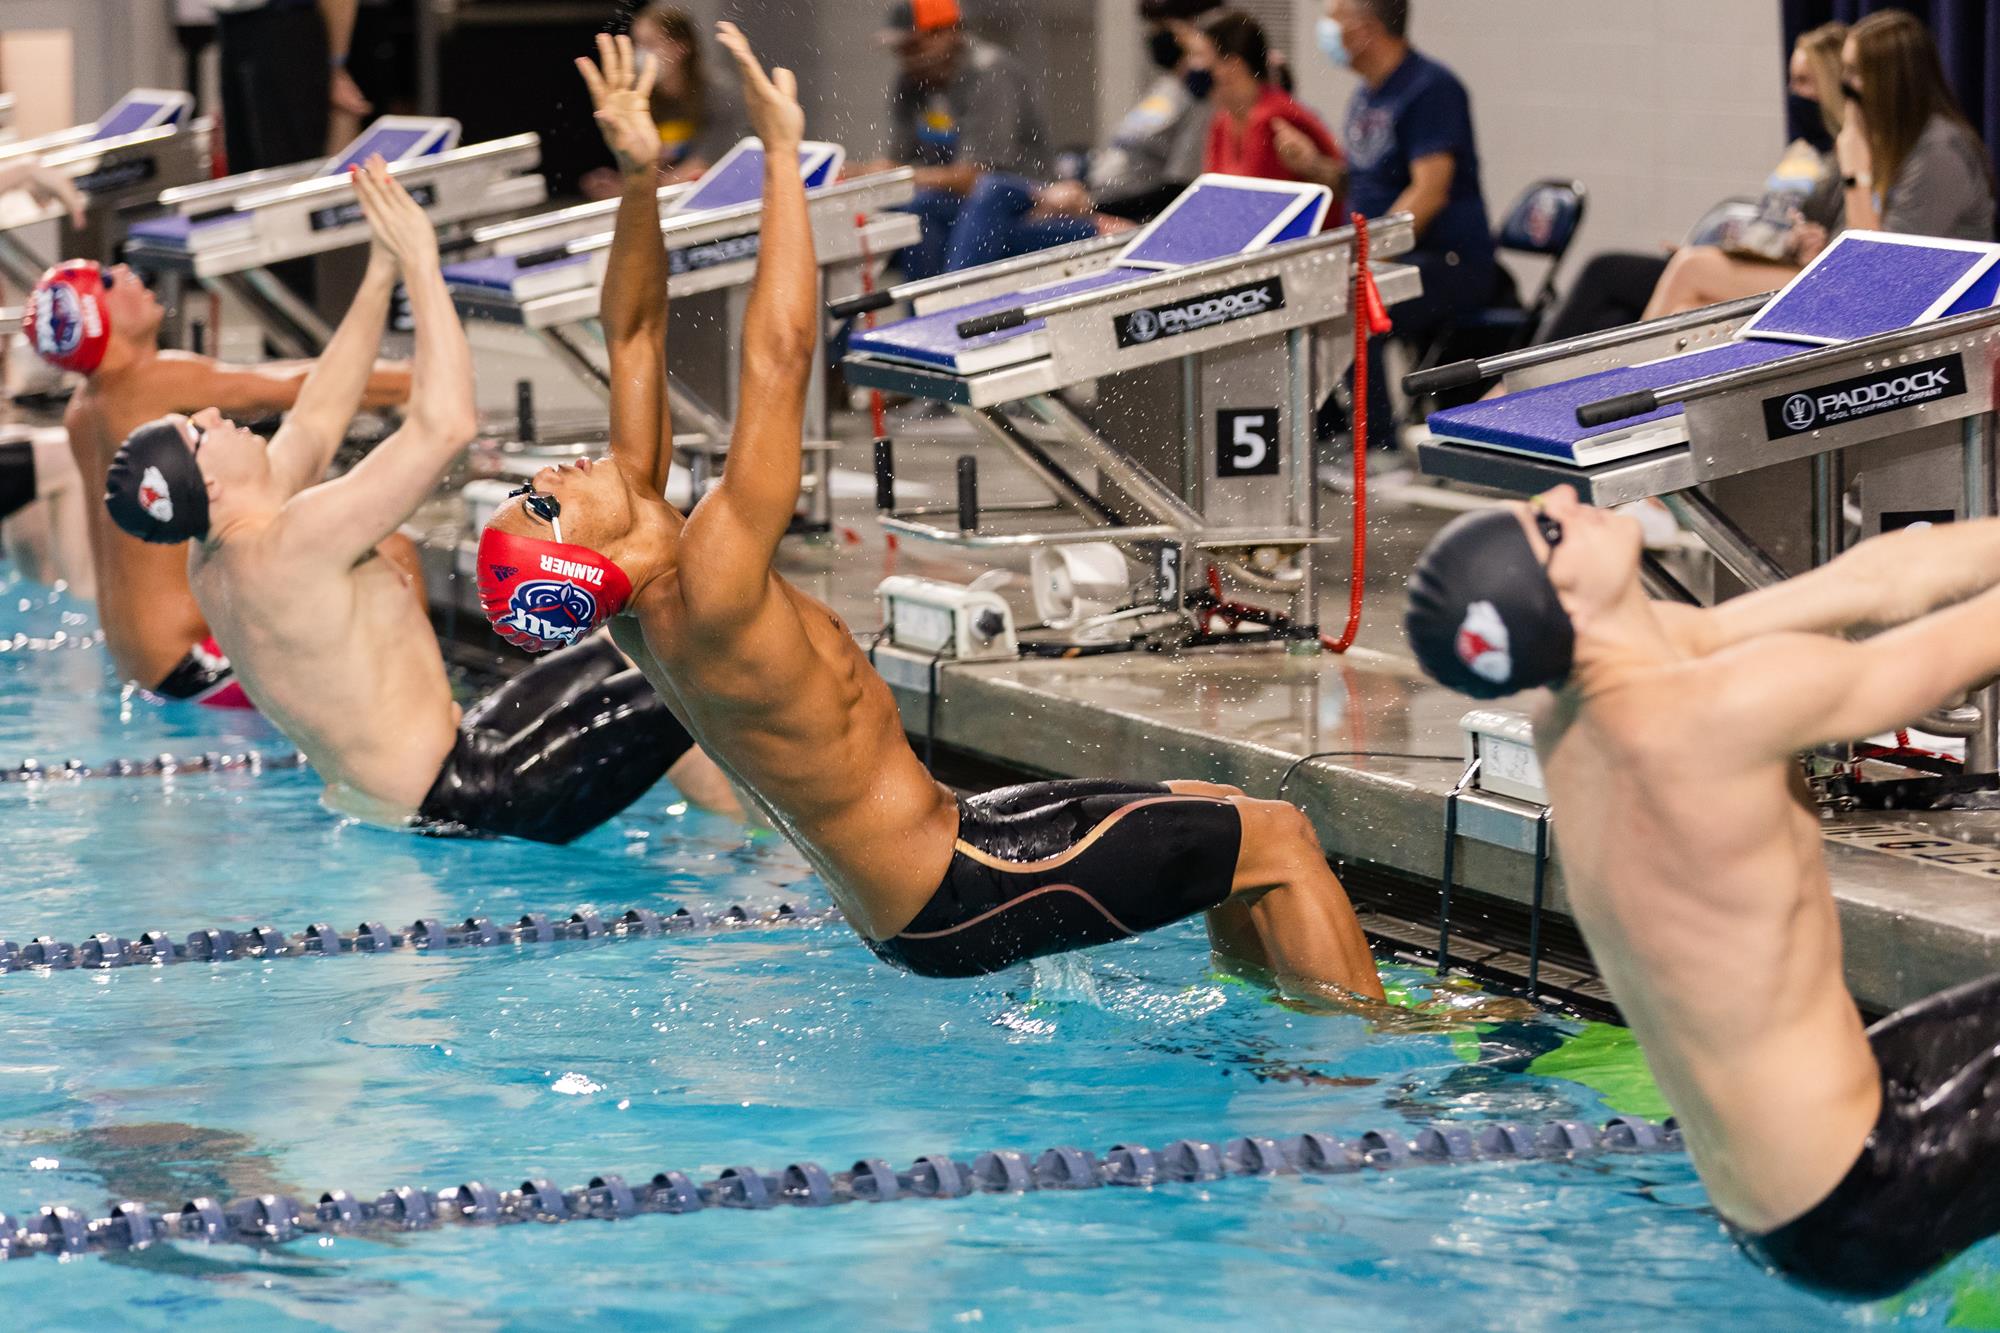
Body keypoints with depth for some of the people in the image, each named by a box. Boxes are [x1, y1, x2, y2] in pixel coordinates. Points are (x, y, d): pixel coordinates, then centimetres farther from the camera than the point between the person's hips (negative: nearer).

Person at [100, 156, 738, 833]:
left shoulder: (213, 561, 4)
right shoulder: (291, 545, -26)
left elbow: (316, 420, 17)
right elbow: (446, 421, -29)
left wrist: (380, 274, 14)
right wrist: (418, 263, -20)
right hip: (455, 799, -11)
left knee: (627, 652, 22)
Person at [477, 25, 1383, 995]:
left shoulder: (639, 607, -1)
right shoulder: (708, 587, -27)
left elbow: (634, 336, 4)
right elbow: (779, 351, -30)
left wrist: (637, 172, -6)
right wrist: (781, 152, -23)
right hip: (955, 895, -10)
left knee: (1222, 815, 22)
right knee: (1277, 840, -3)